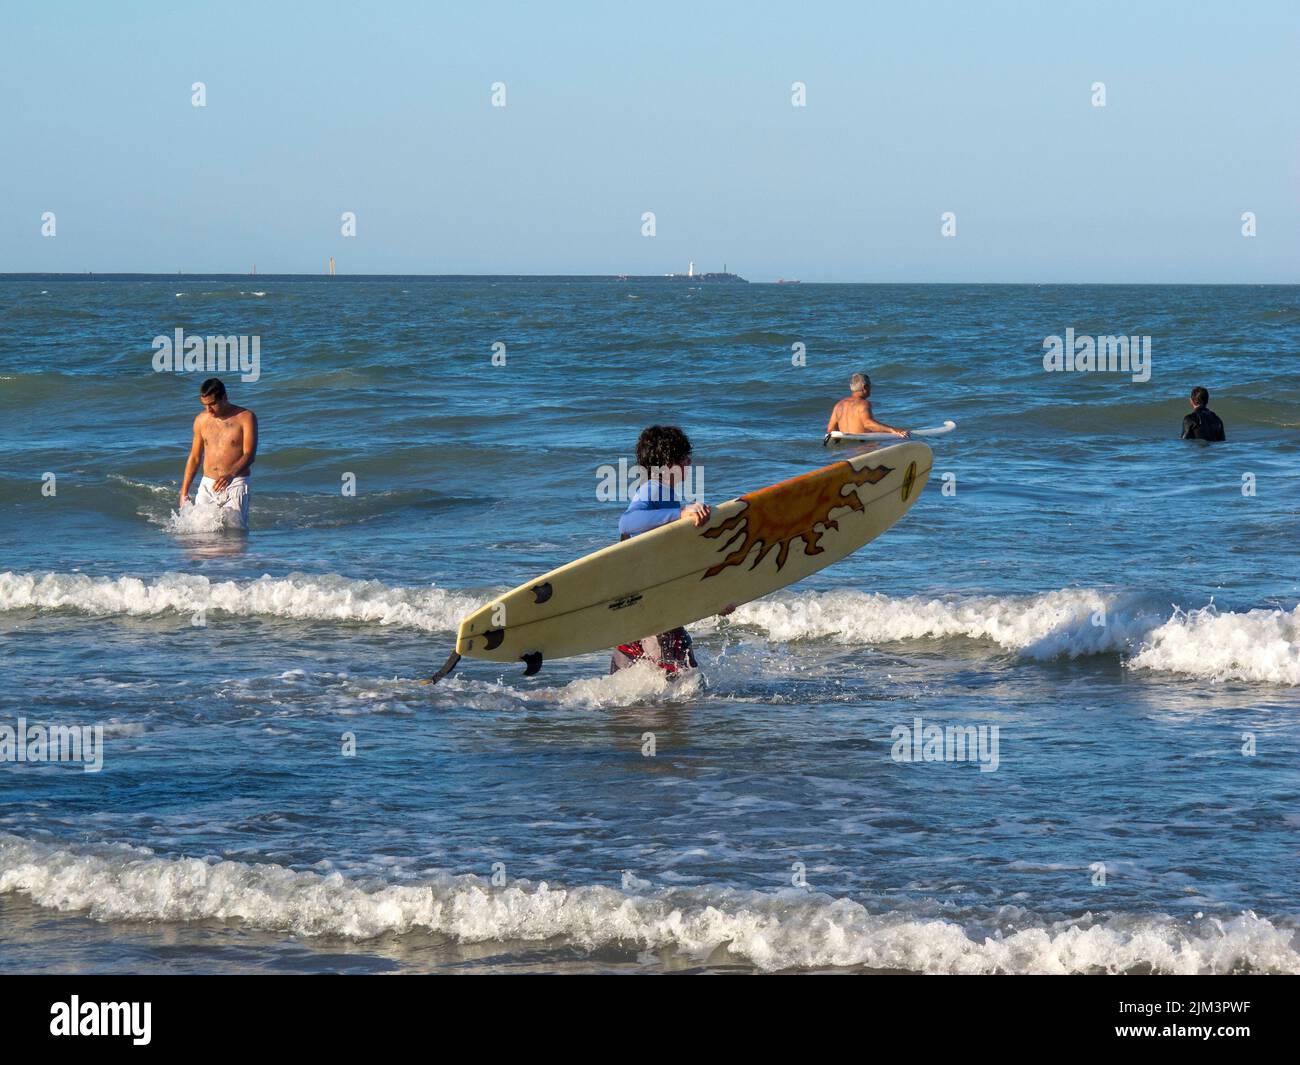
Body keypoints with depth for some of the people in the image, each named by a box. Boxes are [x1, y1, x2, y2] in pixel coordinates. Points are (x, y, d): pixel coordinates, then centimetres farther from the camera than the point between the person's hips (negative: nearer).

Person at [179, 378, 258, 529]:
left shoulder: (245, 418, -3)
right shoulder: (201, 420, 10)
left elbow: (249, 455, -13)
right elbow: (194, 458, 18)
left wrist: (231, 474, -31)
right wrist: (184, 492, 14)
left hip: (235, 485, -4)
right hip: (207, 486, 4)